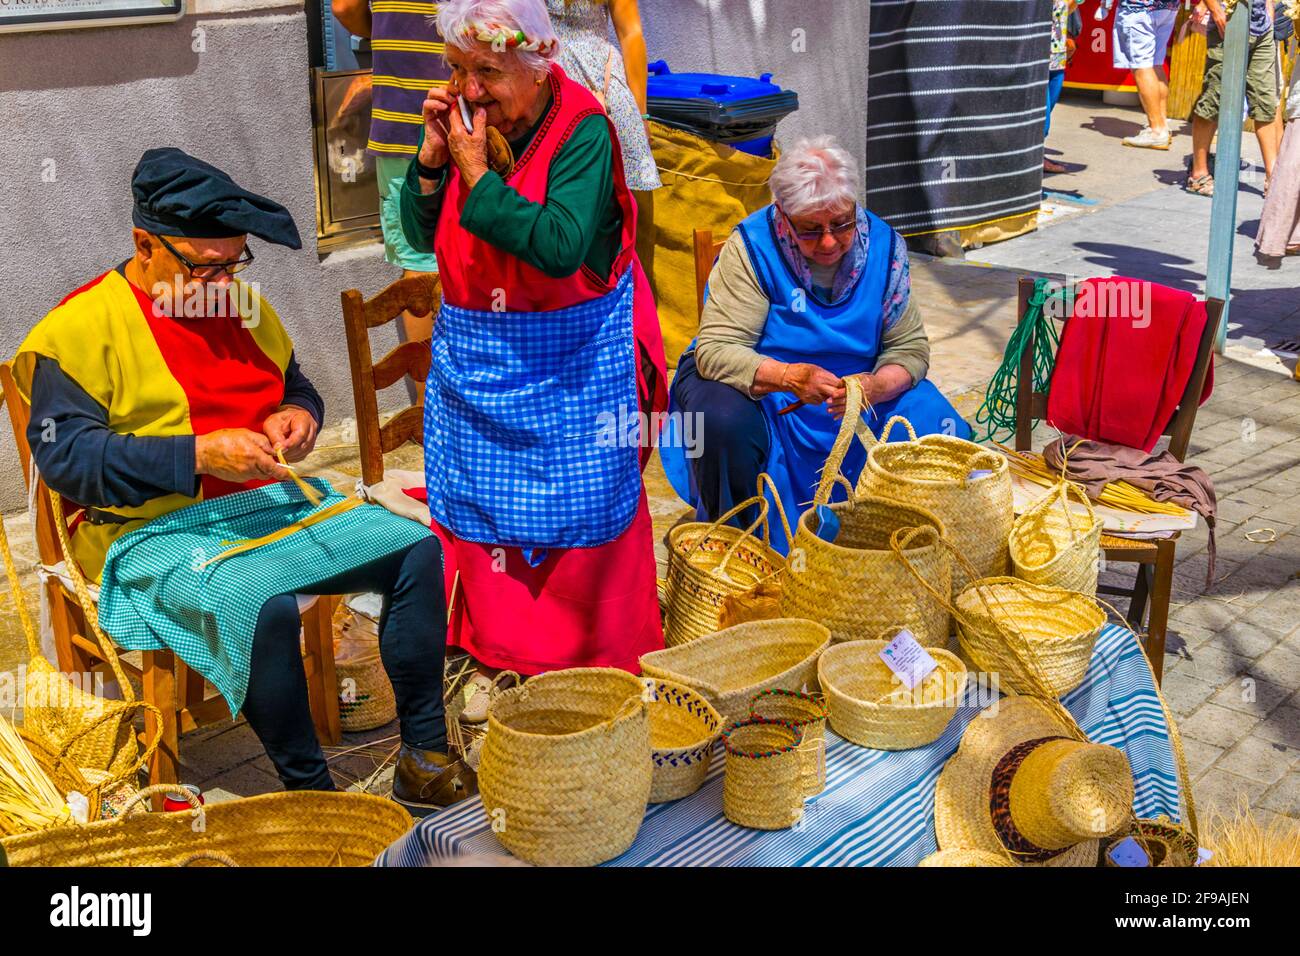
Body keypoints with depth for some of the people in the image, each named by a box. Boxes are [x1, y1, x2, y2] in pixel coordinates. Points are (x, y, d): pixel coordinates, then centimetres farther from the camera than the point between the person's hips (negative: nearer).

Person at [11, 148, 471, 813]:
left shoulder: (243, 306, 15)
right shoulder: (82, 324, -6)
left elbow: (298, 387, 27)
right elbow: (64, 455, -15)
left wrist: (299, 416, 0)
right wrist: (200, 455, -24)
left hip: (271, 503, 7)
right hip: (156, 533, -6)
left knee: (417, 550, -10)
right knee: (263, 607, -37)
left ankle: (424, 754, -2)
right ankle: (311, 794, -18)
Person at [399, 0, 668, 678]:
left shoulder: (584, 130, -17)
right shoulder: (463, 121, 0)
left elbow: (561, 247, -30)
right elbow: (420, 235, 4)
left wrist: (476, 170, -25)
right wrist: (433, 153, -11)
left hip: (570, 368, -5)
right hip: (473, 362, 6)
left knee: (577, 513, 5)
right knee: (477, 508, 13)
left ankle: (593, 657, 24)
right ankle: (495, 645, 31)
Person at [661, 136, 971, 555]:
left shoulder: (883, 245, -6)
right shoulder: (752, 246, -17)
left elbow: (910, 346, -4)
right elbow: (715, 350, -23)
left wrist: (873, 387, -27)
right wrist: (788, 377, -40)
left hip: (852, 391, 3)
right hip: (755, 387, -3)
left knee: (934, 427, -18)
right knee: (724, 421, -36)